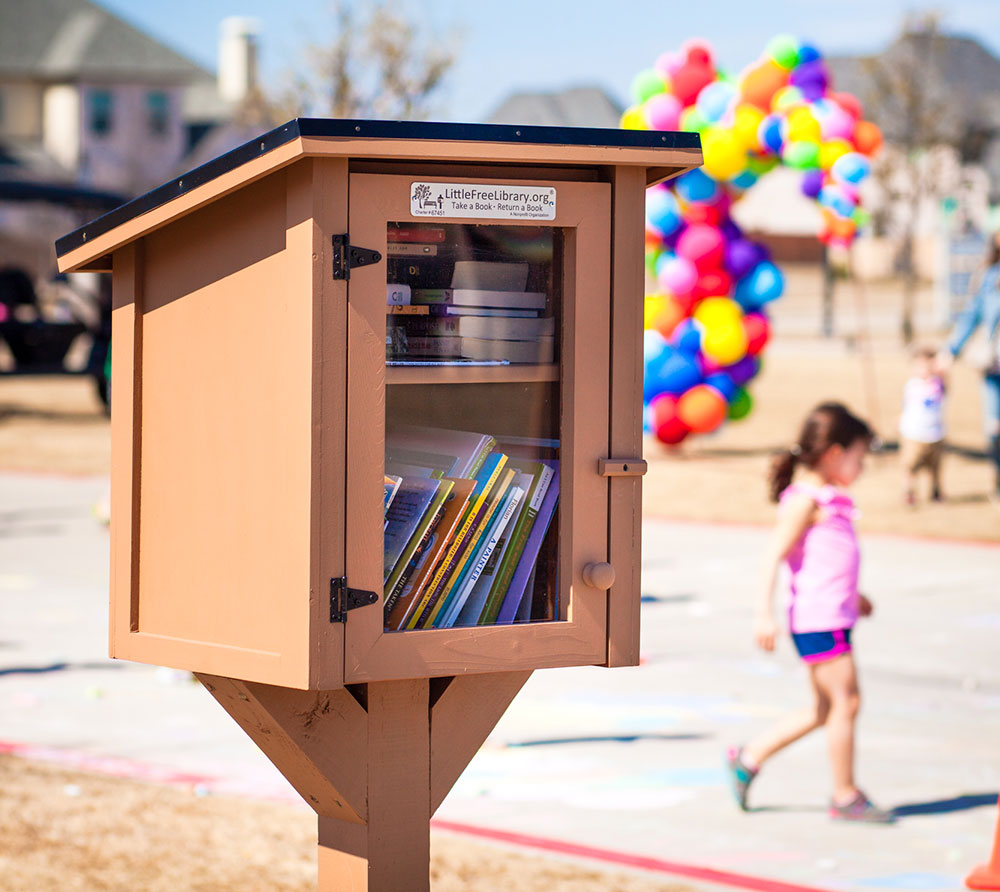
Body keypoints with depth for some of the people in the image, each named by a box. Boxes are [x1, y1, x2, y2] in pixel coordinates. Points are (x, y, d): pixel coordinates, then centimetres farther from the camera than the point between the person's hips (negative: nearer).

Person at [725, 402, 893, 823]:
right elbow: (775, 555, -18)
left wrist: (853, 596, 35)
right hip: (818, 619, -10)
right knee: (845, 702, -5)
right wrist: (764, 613, -23)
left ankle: (748, 759, 22)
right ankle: (845, 796, 4)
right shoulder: (805, 500, -13)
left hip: (835, 618, 10)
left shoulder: (828, 499, 17)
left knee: (824, 710, 14)